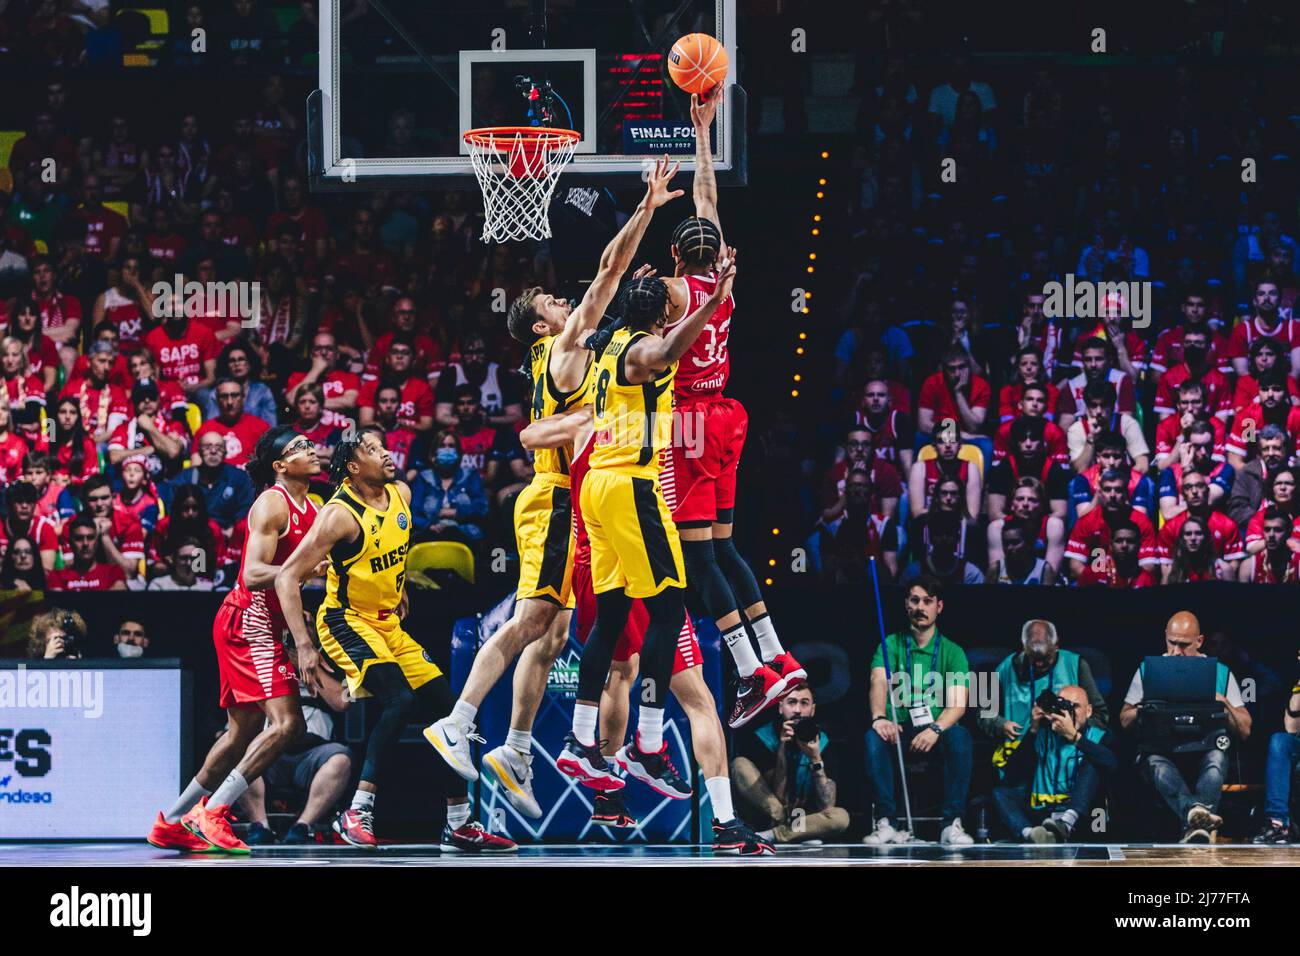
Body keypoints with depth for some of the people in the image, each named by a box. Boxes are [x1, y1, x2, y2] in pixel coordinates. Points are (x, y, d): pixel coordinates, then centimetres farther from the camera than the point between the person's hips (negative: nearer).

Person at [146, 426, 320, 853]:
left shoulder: (312, 509, 14)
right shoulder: (272, 504, -14)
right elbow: (253, 574, -24)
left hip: (266, 625, 10)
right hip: (247, 621, -10)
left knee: (243, 730, 14)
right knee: (286, 723, -18)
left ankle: (172, 822, 21)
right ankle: (212, 812, -18)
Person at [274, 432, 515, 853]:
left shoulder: (400, 494, 2)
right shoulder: (340, 514, -20)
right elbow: (287, 578, -21)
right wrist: (303, 646, -27)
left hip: (389, 623, 8)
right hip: (347, 622, -8)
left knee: (445, 704, 4)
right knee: (400, 700, -28)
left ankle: (459, 826, 12)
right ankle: (356, 814, -25)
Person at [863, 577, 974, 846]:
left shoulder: (952, 652, 7)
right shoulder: (891, 645, 8)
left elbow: (958, 703, -8)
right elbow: (879, 682, -12)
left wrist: (936, 729, -30)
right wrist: (879, 717, -35)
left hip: (936, 734, 0)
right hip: (898, 731, 0)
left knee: (960, 736, -32)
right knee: (874, 737, -32)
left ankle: (952, 824, -33)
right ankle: (886, 823, -33)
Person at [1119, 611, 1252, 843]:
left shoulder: (1221, 673, 15)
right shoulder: (1148, 669, 17)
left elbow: (1245, 731, 12)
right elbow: (1125, 721, 15)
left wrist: (1224, 703, -5)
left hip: (1205, 748, 0)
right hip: (1160, 747, 0)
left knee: (1216, 757, -37)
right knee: (1157, 762, -37)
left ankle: (1193, 825, -57)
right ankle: (1195, 811, -65)